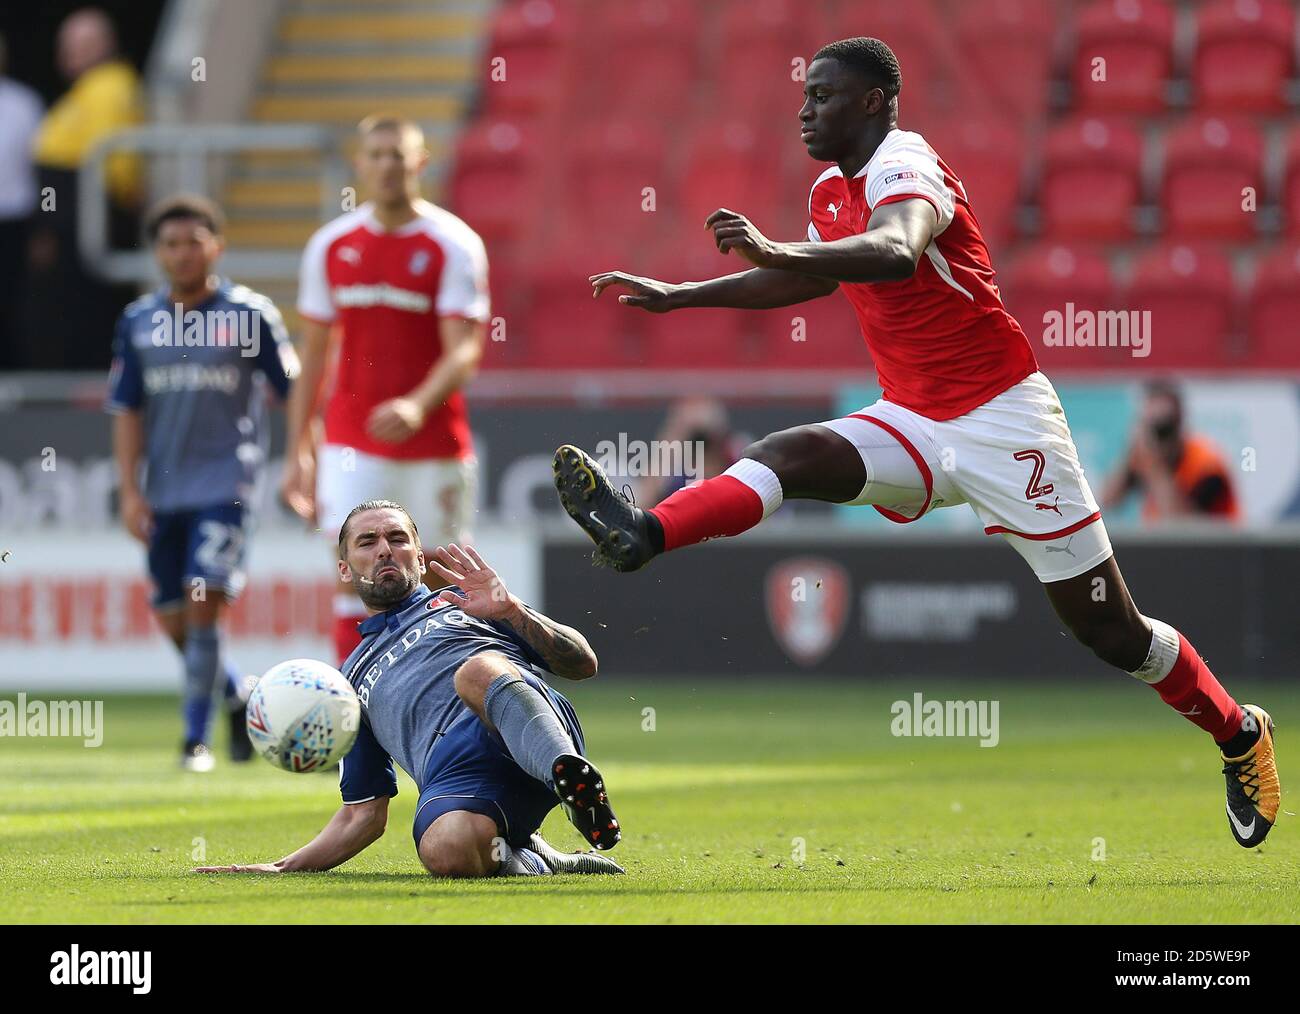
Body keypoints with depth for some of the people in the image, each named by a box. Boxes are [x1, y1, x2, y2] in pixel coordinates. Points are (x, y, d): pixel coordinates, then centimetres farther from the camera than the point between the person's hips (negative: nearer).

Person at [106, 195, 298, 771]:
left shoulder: (250, 314, -2)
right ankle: (239, 695, 32)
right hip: (165, 490, 4)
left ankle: (195, 738, -5)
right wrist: (129, 490, 1)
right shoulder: (139, 323, 6)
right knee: (172, 620, 6)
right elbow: (127, 411, 8)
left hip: (226, 483, -4)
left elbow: (294, 394, 2)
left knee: (203, 605, -14)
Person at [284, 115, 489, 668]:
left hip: (434, 443, -2)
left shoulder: (455, 245, -4)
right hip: (353, 444, 2)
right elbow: (314, 353, 13)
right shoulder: (330, 246, 7)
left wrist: (418, 406, -31)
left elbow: (464, 351, -13)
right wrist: (298, 449, 9)